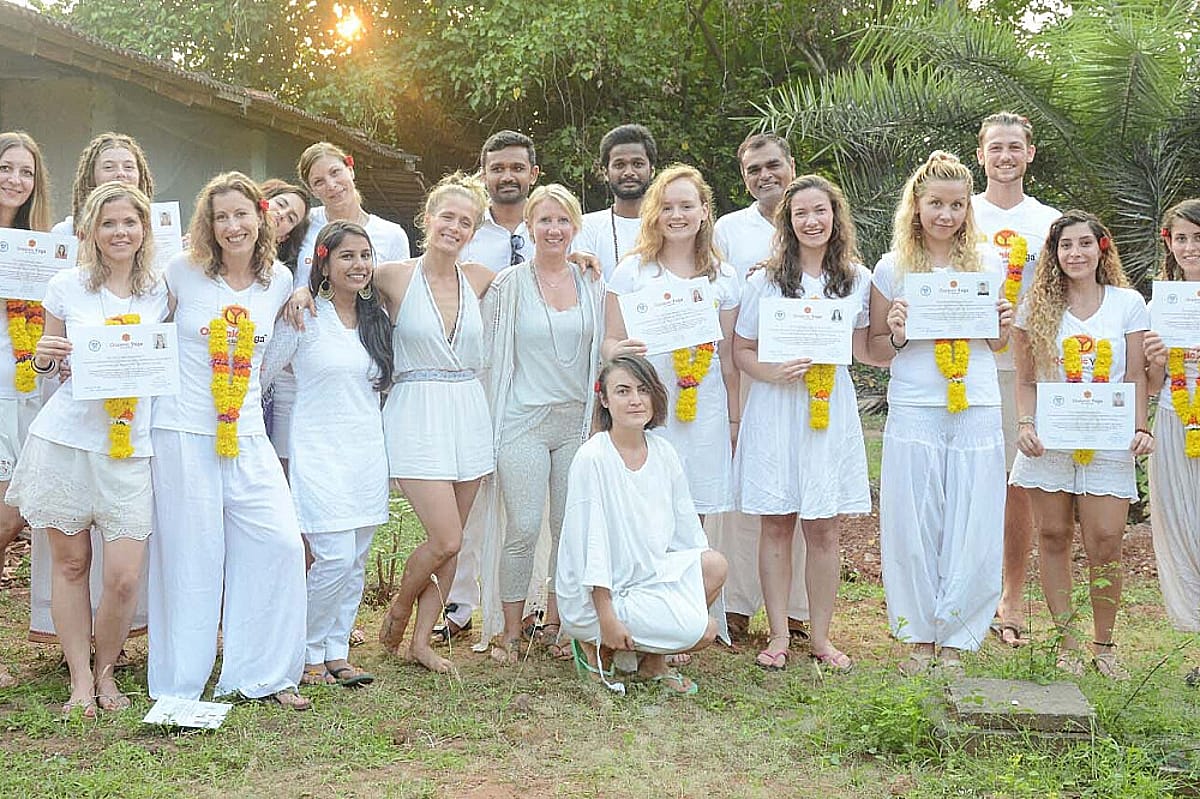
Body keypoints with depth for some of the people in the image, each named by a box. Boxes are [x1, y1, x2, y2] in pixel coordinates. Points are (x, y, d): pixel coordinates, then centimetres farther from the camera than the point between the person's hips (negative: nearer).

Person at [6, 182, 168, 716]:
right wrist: (44, 357, -9)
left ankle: (105, 671, 18)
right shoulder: (67, 285, 3)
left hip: (129, 447, 1)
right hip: (64, 436, 0)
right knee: (70, 563, 5)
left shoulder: (160, 291, 7)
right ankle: (81, 680, 18)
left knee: (125, 575, -6)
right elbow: (47, 365, 12)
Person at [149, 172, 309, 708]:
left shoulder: (279, 280, 5)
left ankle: (264, 674, 12)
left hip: (248, 436, 3)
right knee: (191, 554, 1)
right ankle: (179, 683, 16)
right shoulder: (183, 272, -3)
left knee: (280, 542, -3)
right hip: (184, 432, -3)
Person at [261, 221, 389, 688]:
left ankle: (336, 653, 18)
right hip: (321, 452, -6)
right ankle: (305, 650, 6)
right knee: (335, 558, -13)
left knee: (356, 562, 7)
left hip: (368, 452, 6)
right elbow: (262, 372, -1)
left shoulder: (377, 319, 12)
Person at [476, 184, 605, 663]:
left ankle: (552, 624, 21)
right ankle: (510, 633, 6)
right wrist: (492, 420, -3)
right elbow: (489, 354, 1)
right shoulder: (509, 284, 0)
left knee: (571, 528, 5)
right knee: (523, 529, -7)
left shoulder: (592, 284, 9)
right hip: (524, 422, -3)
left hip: (578, 422, 3)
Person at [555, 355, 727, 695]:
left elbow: (686, 530, 10)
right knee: (704, 629, -18)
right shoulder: (592, 458, -17)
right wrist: (606, 619, -20)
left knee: (714, 564, -15)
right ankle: (597, 645, 2)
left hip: (648, 575, 7)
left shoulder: (663, 453, 3)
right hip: (590, 600, -7)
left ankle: (653, 659, 2)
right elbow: (589, 543, -18)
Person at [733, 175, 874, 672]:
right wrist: (772, 373, -15)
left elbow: (863, 350, 15)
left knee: (822, 528, 4)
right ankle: (778, 635, 13)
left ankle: (821, 637, 15)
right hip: (774, 412, -1)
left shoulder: (857, 279, 8)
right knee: (777, 525, 2)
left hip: (832, 411, 1)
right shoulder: (766, 280, 2)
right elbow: (741, 350, 3)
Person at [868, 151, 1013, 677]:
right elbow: (875, 351, 8)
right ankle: (919, 638, 16)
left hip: (978, 413, 2)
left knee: (972, 531, 1)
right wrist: (897, 336, -12)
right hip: (913, 412, -2)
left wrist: (1003, 328, -1)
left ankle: (953, 640, 14)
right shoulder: (893, 267, 4)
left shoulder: (986, 263, 10)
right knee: (912, 527, 1)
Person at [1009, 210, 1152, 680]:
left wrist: (1140, 429, -6)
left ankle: (1104, 645, 12)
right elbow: (1025, 380, 8)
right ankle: (1066, 642, 16)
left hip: (1108, 442, -1)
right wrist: (1025, 424, -8)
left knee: (1105, 543, -5)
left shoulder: (1128, 303, 6)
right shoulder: (1037, 307, 6)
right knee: (1053, 536, 3)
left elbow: (1135, 378, 7)